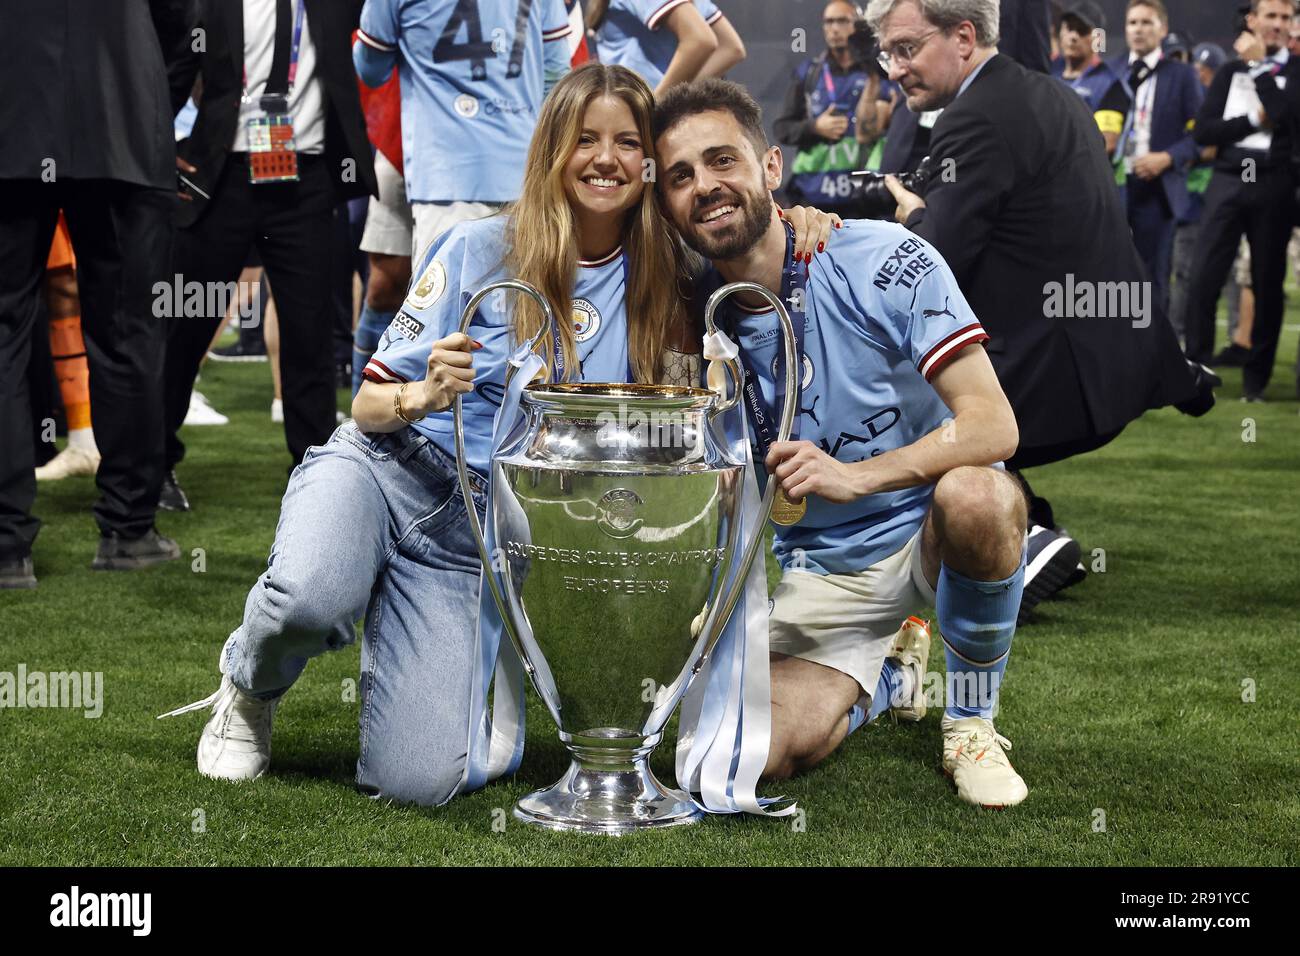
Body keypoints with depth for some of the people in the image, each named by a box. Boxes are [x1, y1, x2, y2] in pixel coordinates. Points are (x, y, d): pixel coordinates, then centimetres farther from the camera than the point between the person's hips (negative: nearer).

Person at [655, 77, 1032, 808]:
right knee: (769, 749, -21)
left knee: (979, 496, -39)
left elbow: (993, 424, -24)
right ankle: (887, 677, 17)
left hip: (928, 530, -3)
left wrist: (853, 476, -37)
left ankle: (972, 721, -11)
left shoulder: (884, 263, -18)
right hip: (818, 572, 3)